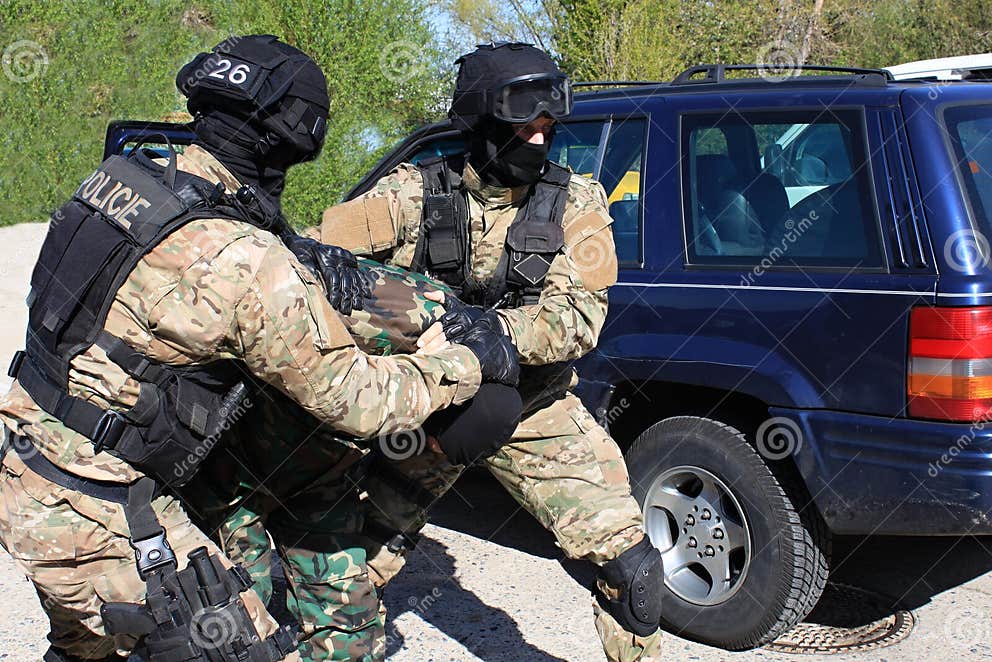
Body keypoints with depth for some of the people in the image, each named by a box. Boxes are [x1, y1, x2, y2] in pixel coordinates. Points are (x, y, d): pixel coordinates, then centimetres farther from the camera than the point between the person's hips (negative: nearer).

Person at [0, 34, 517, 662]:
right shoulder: (256, 268, -24)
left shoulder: (123, 176, -3)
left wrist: (305, 260, 6)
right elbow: (356, 398, -15)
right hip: (96, 516, -9)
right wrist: (472, 362, -1)